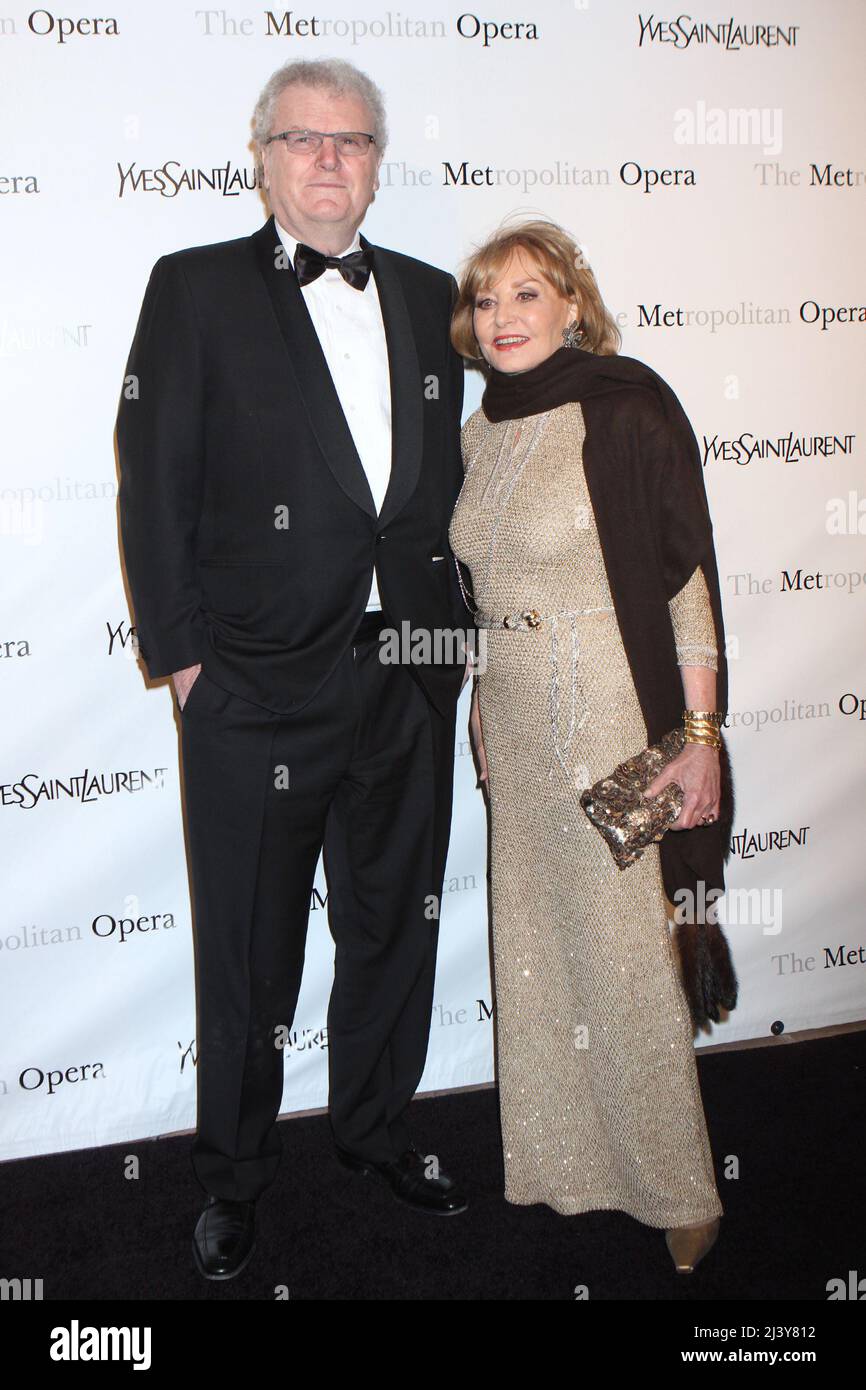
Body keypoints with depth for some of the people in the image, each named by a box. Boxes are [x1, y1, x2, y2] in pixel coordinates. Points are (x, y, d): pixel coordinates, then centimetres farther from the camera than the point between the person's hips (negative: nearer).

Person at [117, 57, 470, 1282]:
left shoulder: (428, 296, 10)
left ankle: (378, 1132, 40)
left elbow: (451, 478, 12)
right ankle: (234, 1176, 30)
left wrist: (455, 631, 8)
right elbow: (154, 485, -5)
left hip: (410, 681, 4)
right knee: (249, 952, 10)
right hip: (260, 687, -4)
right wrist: (181, 655, -9)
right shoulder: (197, 288, -2)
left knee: (396, 928, 18)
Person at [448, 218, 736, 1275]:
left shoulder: (626, 408, -12)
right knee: (535, 939, 15)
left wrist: (700, 734, -16)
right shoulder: (480, 433, 8)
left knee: (624, 948, 3)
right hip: (516, 719, 7)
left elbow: (687, 575, -13)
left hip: (610, 713, -7)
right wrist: (484, 698, 16)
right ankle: (564, 1159, 34)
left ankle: (675, 1186, 23)